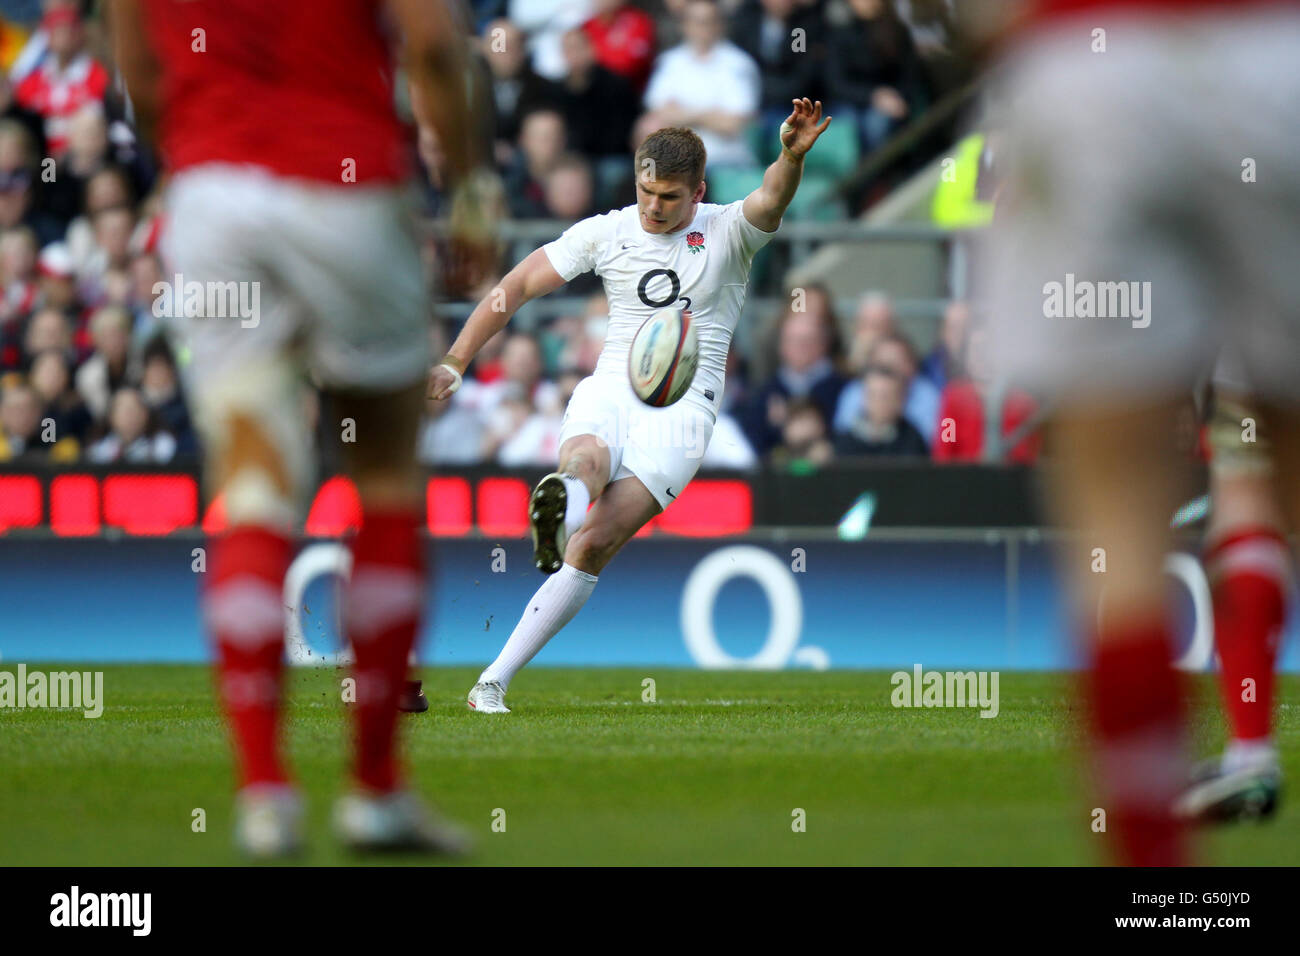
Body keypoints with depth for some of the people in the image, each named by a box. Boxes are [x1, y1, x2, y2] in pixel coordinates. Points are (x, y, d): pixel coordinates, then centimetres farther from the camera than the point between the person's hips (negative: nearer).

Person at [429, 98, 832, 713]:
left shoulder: (727, 232, 4)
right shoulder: (605, 233, 11)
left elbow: (771, 201, -18)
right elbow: (518, 286, 14)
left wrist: (792, 157, -41)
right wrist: (455, 361, 8)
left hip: (682, 407, -2)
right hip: (608, 389, 2)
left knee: (593, 547, -17)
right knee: (588, 460, -37)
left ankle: (494, 682, -19)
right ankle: (560, 504, -76)